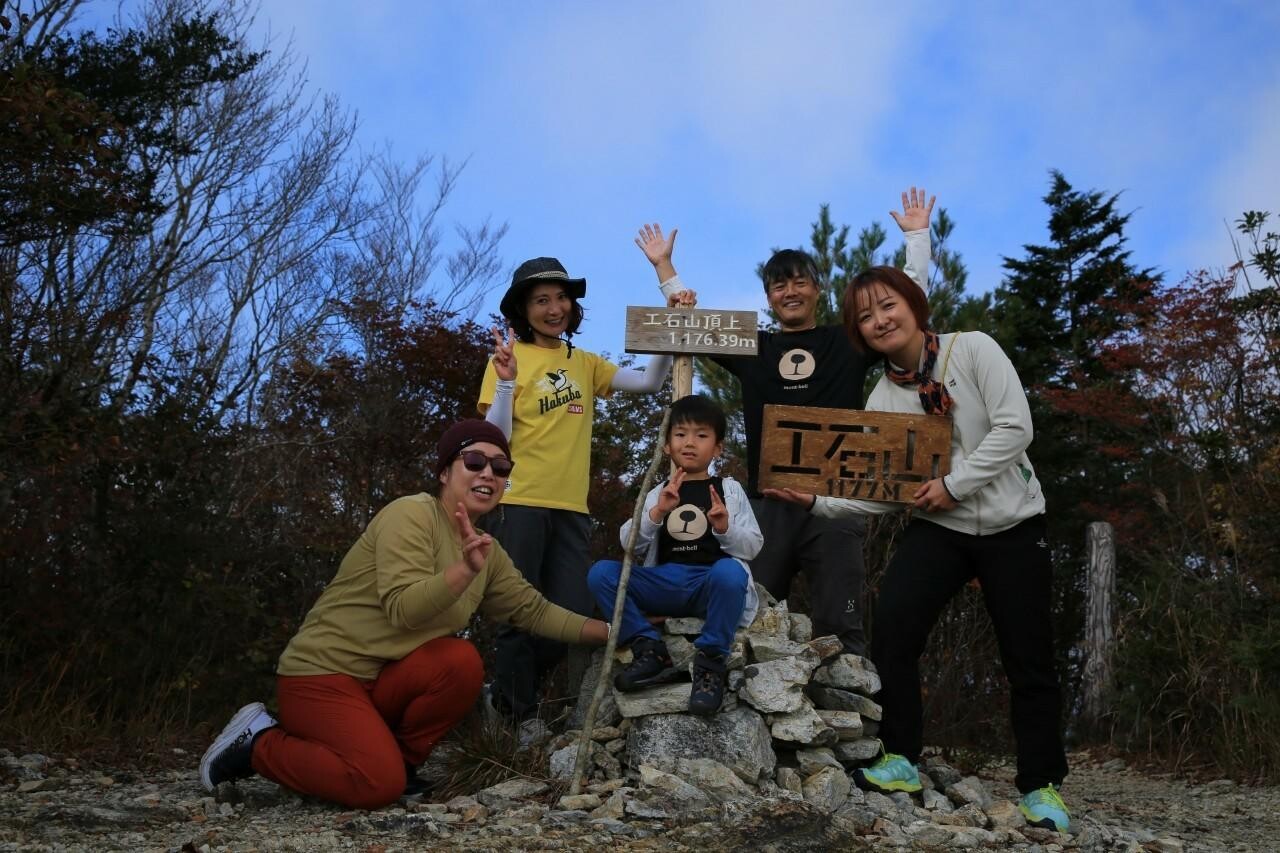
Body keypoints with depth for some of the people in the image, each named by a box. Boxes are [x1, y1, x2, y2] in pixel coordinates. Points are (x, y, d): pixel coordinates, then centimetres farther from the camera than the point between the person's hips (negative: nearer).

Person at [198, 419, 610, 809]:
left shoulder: (489, 552, 7)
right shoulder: (411, 515, -16)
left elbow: (533, 609, 11)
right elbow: (403, 608, -27)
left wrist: (605, 631, 5)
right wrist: (466, 570, -40)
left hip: (384, 680, 7)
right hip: (321, 673, -7)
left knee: (462, 661, -21)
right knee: (379, 785, -24)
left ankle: (399, 759, 1)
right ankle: (259, 742, -1)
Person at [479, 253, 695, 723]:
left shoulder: (585, 363, 14)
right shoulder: (509, 357, -1)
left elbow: (649, 382, 4)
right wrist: (506, 381, -23)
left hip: (570, 507, 5)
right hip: (519, 504, -5)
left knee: (572, 616, 4)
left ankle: (507, 691, 24)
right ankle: (516, 718, 15)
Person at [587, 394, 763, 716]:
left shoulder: (729, 489, 11)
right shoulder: (658, 493, 17)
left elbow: (753, 546, 3)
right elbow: (630, 545, 4)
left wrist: (725, 529, -17)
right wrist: (656, 513, -12)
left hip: (711, 584, -3)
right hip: (665, 586, 3)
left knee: (729, 571, -39)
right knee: (601, 572, -17)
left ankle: (711, 661, -21)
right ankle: (650, 650, -16)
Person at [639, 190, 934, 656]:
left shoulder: (847, 342, 11)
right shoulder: (754, 348, 15)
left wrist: (917, 235, 12)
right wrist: (664, 266, 23)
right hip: (767, 503, 2)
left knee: (839, 629, 0)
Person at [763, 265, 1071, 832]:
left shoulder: (973, 350, -9)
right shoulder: (881, 401, -1)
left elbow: (1014, 428, -17)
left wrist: (953, 483, -22)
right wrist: (816, 501, -19)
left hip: (1012, 525, -2)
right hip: (939, 528, 2)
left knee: (1028, 658, 3)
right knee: (891, 628, -18)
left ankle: (1042, 784, 19)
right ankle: (900, 760, -4)